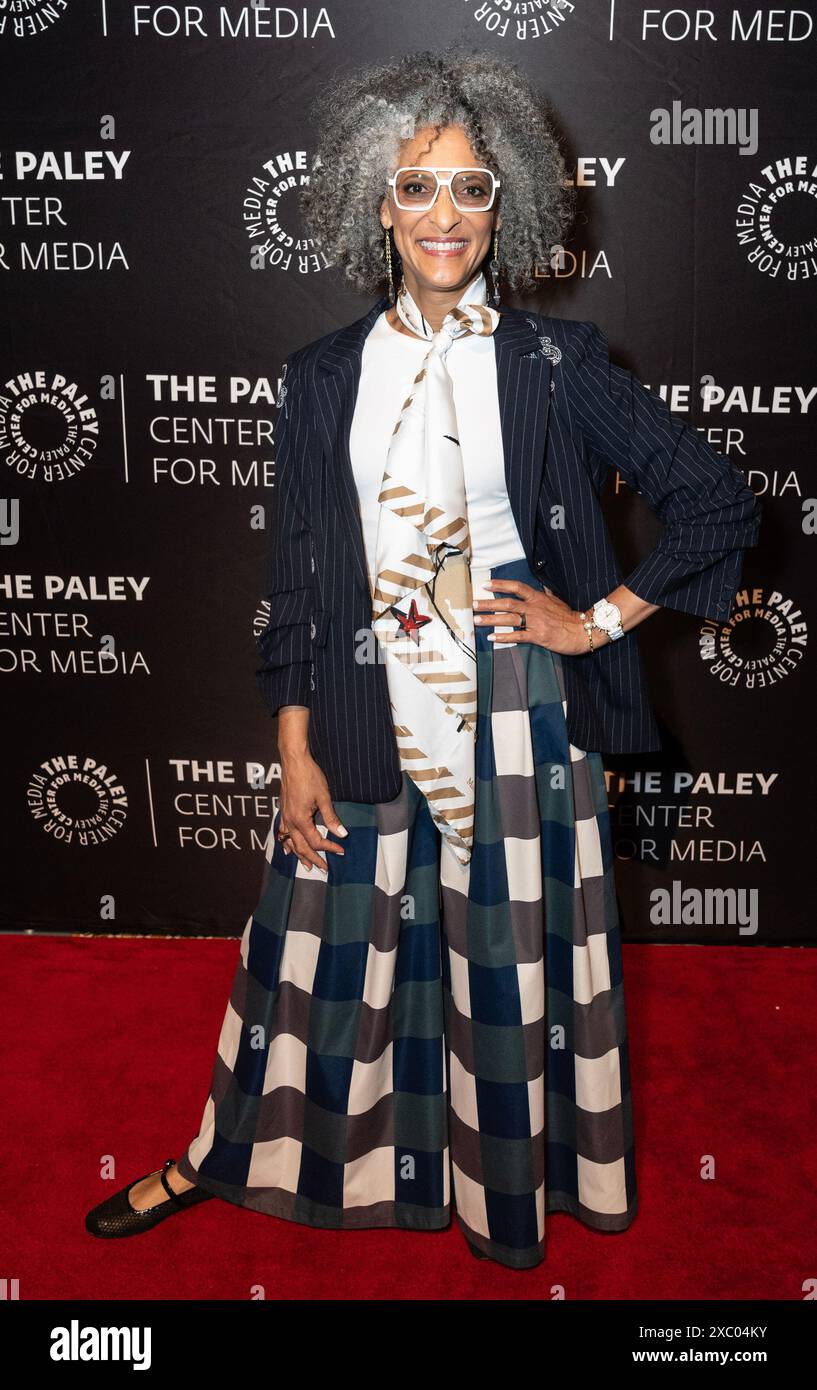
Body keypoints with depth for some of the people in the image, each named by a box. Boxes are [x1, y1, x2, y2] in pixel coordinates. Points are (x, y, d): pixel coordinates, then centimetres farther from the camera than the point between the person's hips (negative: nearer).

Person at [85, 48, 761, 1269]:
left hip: (512, 710, -1)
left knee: (510, 952, 10)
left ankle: (508, 1192, 34)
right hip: (365, 714, 2)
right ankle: (229, 1156, 36)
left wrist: (600, 621, -5)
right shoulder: (325, 379, 4)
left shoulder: (555, 365, -3)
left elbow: (718, 502, -2)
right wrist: (294, 750, 1)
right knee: (318, 942, 12)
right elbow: (296, 577, 5)